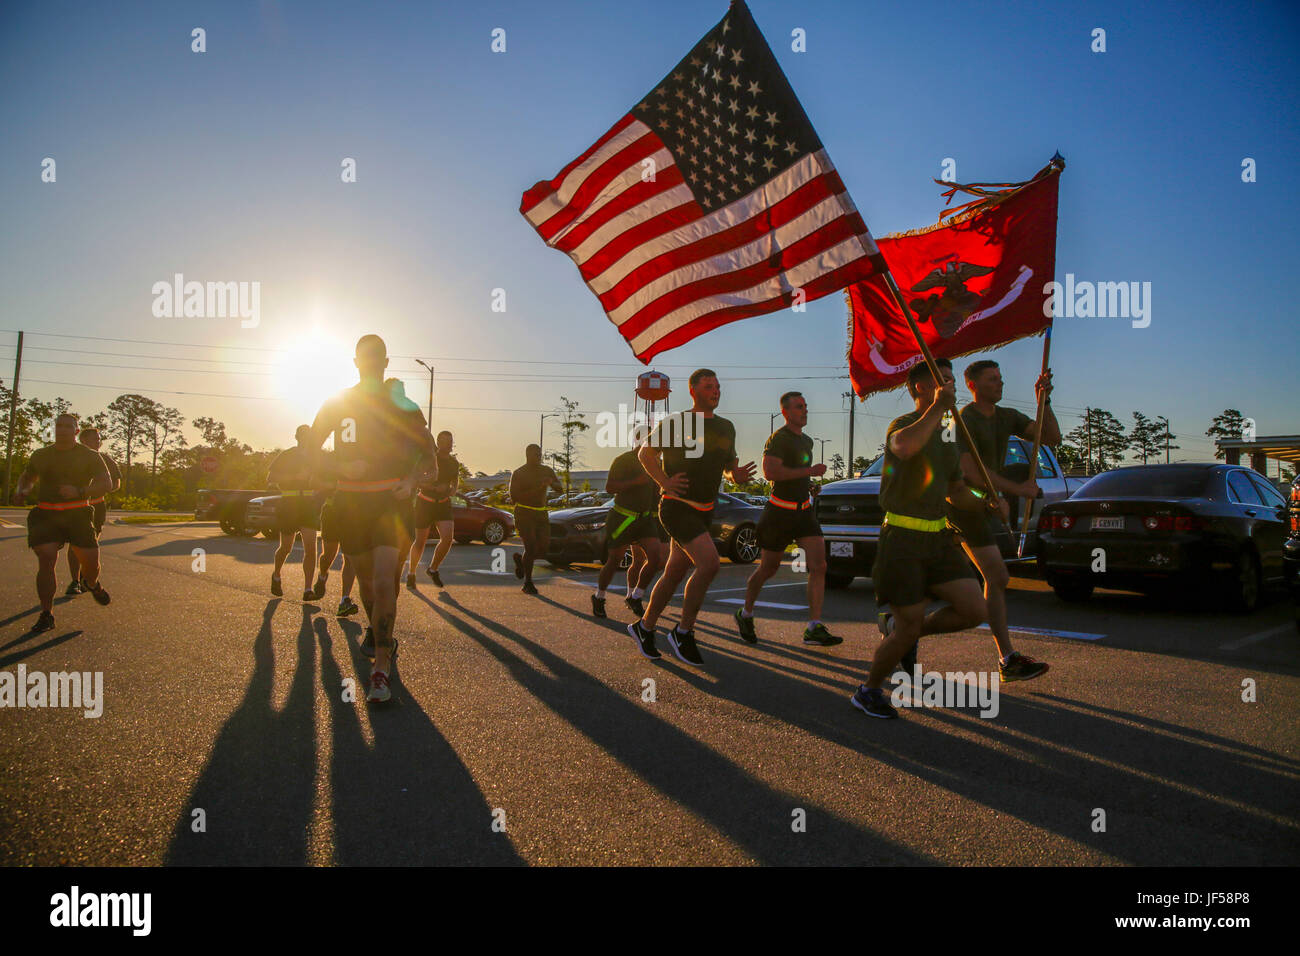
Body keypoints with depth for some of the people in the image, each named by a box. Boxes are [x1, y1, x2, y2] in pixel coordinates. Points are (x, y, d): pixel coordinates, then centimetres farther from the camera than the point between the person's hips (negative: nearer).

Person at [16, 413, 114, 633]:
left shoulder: (90, 456, 3)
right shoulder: (41, 455, 11)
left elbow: (106, 483, -6)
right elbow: (26, 477, 28)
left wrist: (79, 492, -23)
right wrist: (22, 491, 4)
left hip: (78, 515, -1)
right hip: (46, 515, 1)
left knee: (90, 560, -3)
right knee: (46, 560, -13)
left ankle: (92, 584, 36)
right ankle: (46, 615, -6)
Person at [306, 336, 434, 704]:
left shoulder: (402, 405, 3)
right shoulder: (336, 405, 7)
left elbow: (428, 453, 11)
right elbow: (312, 456, 8)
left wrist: (410, 480, -8)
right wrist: (341, 469, -12)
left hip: (392, 501, -3)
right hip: (350, 503, 3)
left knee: (384, 583, -16)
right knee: (367, 583, 14)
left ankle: (381, 667, -12)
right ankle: (381, 637, 41)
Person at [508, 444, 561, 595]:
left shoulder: (546, 471, 10)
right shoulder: (518, 473, -4)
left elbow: (559, 487, 3)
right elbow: (514, 496, -11)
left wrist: (551, 483, -21)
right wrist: (535, 490, -20)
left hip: (541, 514, 5)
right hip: (524, 514, -5)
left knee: (544, 548, -3)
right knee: (531, 547, -15)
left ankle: (520, 560, 27)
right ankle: (528, 583, -2)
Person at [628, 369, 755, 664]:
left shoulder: (726, 427, 13)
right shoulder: (675, 423, -6)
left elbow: (728, 466, 22)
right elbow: (645, 454, 2)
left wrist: (737, 475, -1)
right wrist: (665, 482, -10)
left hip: (704, 510, 7)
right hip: (677, 507, -7)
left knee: (675, 572, 11)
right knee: (709, 563, -21)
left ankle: (644, 626, 29)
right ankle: (683, 632, -7)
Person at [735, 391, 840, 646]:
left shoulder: (806, 441, 16)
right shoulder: (778, 438, -11)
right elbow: (770, 472, -25)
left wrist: (808, 485, 15)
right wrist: (809, 472, -24)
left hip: (805, 511, 7)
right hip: (780, 511, -7)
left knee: (819, 566, -9)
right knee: (768, 568, 5)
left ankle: (814, 628, -9)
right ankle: (745, 614, 27)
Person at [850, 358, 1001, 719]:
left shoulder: (948, 435, 17)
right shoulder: (903, 425, -9)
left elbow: (956, 491, 25)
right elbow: (904, 447, -37)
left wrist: (988, 503, 7)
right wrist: (937, 407, -29)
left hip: (938, 537, 8)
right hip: (903, 539, -8)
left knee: (975, 611, -4)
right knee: (910, 627, -4)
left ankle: (899, 628, 18)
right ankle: (869, 691, 19)